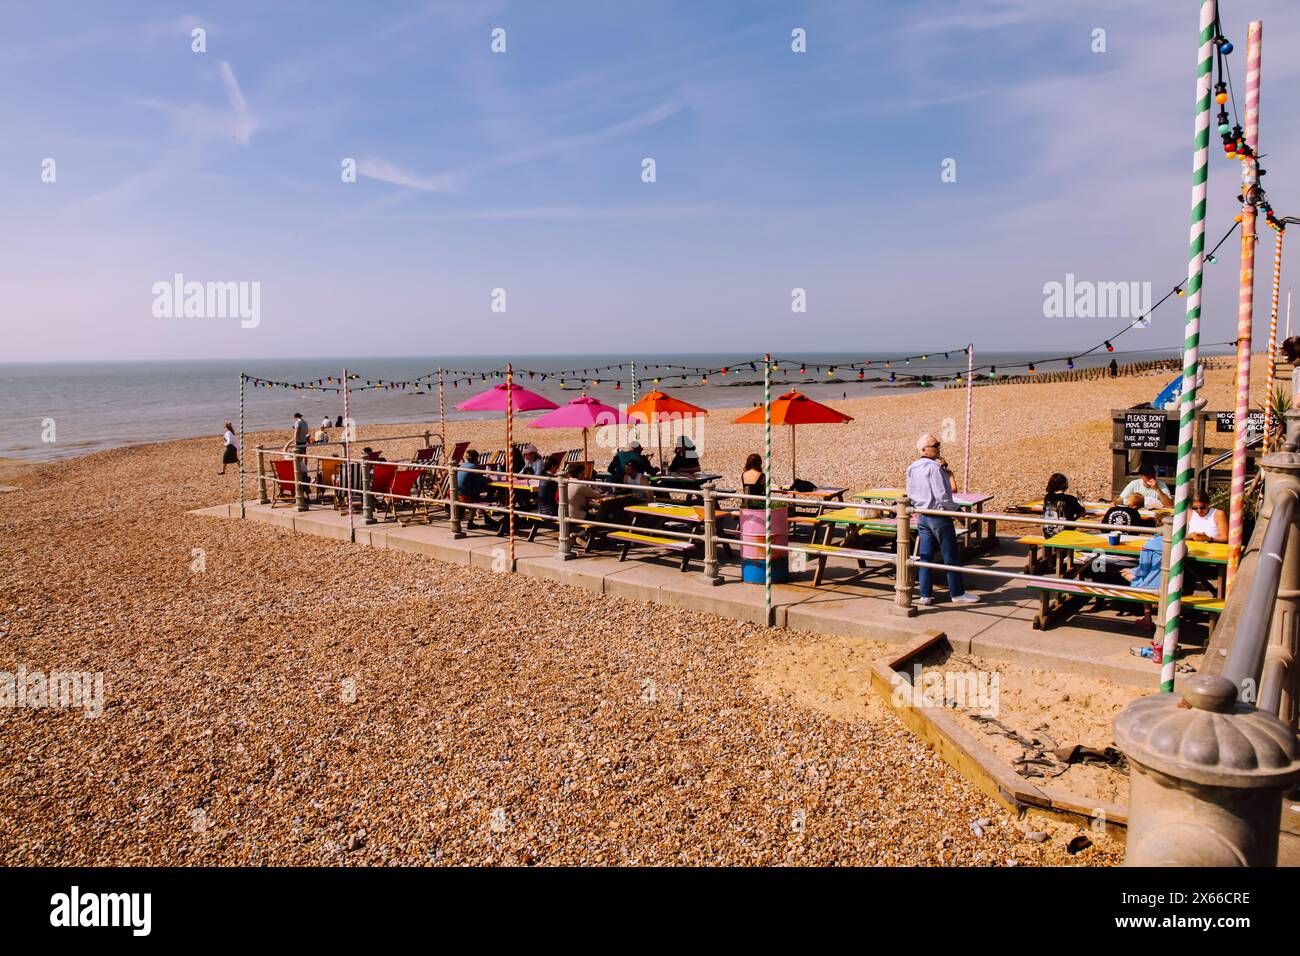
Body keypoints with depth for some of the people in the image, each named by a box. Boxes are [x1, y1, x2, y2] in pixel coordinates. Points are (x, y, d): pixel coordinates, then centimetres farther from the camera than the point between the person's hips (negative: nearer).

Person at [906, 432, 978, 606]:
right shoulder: (934, 467, -18)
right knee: (951, 557, 5)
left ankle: (925, 595, 12)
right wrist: (955, 508, -7)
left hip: (922, 517, 8)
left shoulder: (912, 468, 7)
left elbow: (910, 495, 12)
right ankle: (957, 593, 13)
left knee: (925, 556, 10)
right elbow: (942, 495, -21)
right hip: (939, 518, -8)